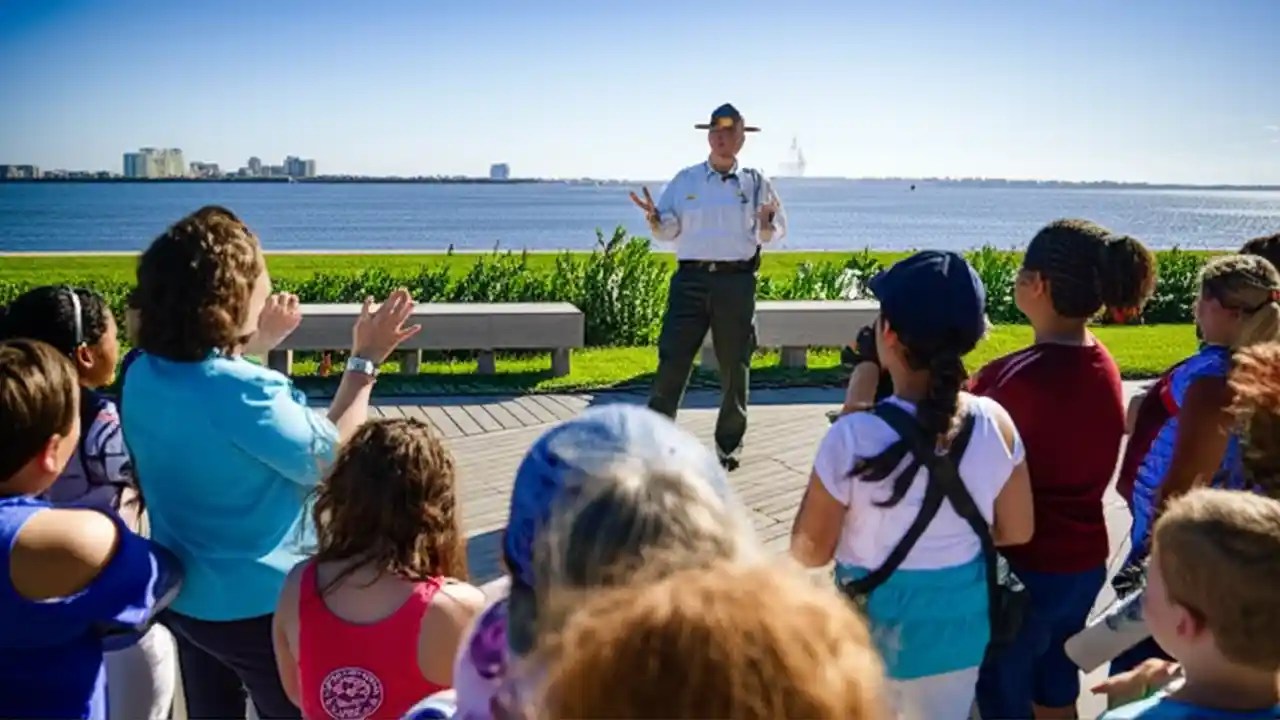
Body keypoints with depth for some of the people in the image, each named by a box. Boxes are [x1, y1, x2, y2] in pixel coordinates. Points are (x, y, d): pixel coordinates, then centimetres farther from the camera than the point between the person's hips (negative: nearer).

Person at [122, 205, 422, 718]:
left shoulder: (143, 376, -7)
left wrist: (254, 344, 17)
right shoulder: (244, 392, -30)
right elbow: (329, 458, -18)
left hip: (181, 595, 7)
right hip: (258, 606, -7)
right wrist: (365, 362, -13)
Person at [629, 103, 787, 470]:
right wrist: (654, 217, -15)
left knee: (734, 364, 8)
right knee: (673, 358, -5)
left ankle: (729, 444, 21)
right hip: (691, 278, 0)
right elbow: (668, 231, 6)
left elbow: (774, 234, 10)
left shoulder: (755, 183, 8)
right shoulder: (684, 180, 8)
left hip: (737, 281, 0)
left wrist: (767, 222, -12)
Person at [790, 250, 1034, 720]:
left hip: (873, 631, -3)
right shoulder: (995, 423, -14)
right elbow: (1017, 532, 0)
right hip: (960, 626, 3)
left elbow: (809, 551, -13)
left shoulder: (855, 437, -26)